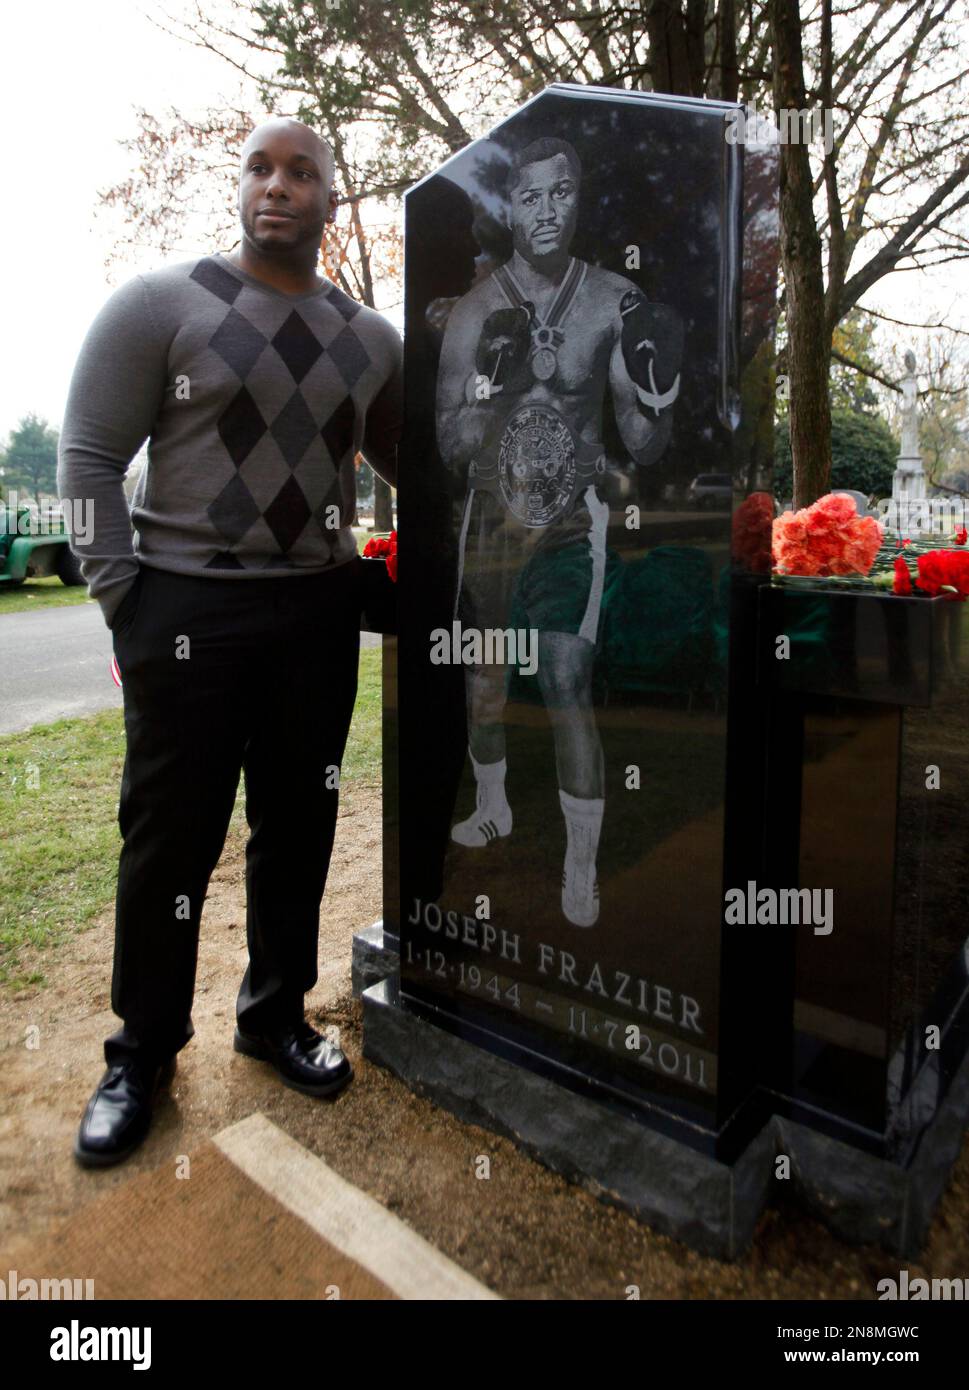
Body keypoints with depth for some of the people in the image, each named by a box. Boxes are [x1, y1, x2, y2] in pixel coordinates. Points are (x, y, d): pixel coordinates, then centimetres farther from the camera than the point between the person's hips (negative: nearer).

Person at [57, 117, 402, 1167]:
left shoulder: (369, 339, 11)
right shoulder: (162, 304, 0)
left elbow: (413, 466, 20)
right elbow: (88, 459, -3)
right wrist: (125, 601, -9)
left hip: (318, 610, 4)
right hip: (187, 607, -3)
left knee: (298, 826, 11)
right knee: (170, 836, 3)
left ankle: (274, 1015, 31)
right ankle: (142, 1051, 24)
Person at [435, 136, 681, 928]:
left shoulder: (615, 304, -7)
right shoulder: (475, 313, -5)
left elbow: (646, 449, -5)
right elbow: (451, 447, -7)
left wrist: (659, 383, -25)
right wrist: (491, 382, -23)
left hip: (574, 521, -2)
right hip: (492, 520, 3)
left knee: (568, 687, -14)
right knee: (484, 681, 14)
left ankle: (582, 866, 2)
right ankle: (493, 809, 41)